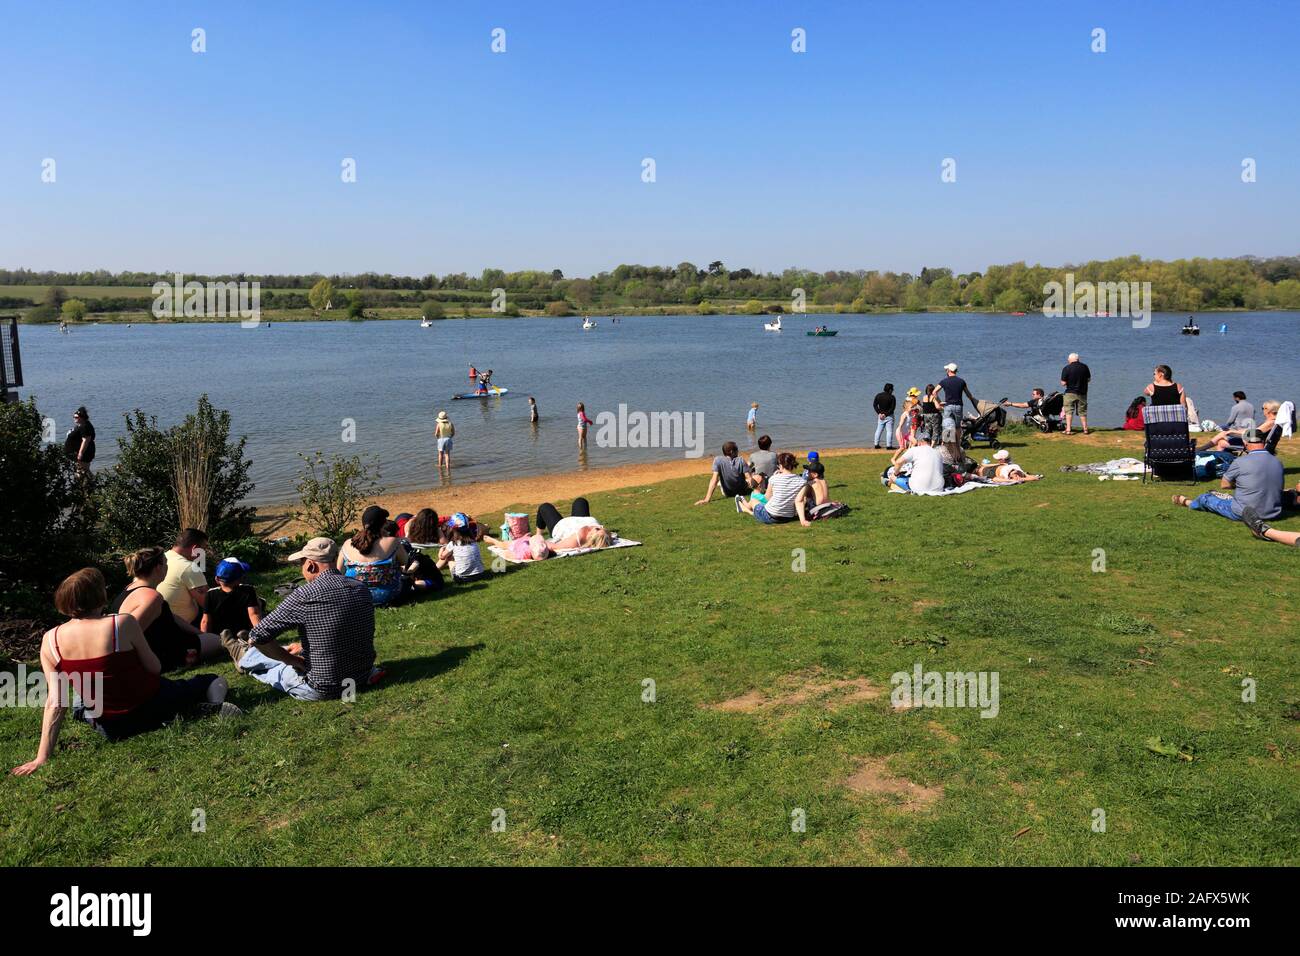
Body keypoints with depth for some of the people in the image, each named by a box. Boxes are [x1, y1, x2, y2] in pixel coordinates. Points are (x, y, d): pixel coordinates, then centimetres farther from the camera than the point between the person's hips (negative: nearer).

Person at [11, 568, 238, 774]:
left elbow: (55, 703, -12)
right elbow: (155, 668, -12)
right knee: (213, 681, 20)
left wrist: (42, 757, -7)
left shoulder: (50, 641, -11)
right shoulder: (123, 623, -22)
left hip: (112, 730, 2)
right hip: (151, 706, -2)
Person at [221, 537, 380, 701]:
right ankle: (249, 651, 63)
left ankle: (245, 657, 61)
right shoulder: (362, 589, -2)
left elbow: (257, 636, -16)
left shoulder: (304, 595, -19)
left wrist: (293, 660, -3)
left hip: (323, 690, -6)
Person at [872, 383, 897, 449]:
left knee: (879, 430, 13)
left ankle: (876, 444, 16)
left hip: (880, 415, 5)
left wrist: (879, 413, -3)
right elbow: (892, 408, -16)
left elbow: (874, 405, 1)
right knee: (889, 431, 1)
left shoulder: (878, 395, 2)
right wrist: (885, 414, -13)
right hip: (889, 416, -5)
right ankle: (889, 445, -1)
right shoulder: (892, 397, -11)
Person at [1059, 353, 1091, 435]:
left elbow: (1063, 383, -12)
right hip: (1082, 393, 4)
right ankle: (1085, 429, 17)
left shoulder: (1066, 368, -12)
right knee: (1082, 412, 14)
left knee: (1069, 411, 2)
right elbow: (1089, 379, 9)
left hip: (1070, 393, -3)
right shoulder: (1084, 367, 0)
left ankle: (1068, 430, -4)